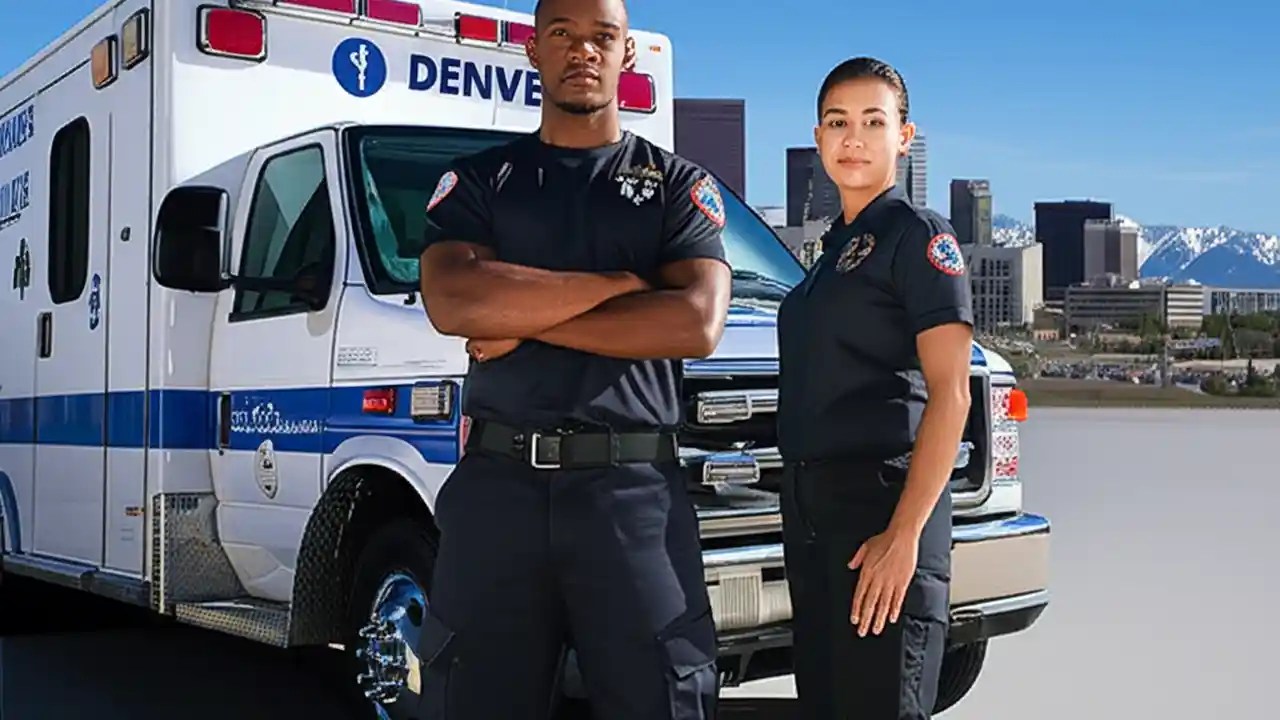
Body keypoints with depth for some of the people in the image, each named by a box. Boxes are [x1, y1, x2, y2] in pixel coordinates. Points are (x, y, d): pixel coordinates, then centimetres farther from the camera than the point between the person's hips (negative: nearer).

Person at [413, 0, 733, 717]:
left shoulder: (681, 185, 11)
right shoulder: (478, 181, 13)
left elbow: (696, 324, -7)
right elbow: (452, 302, -7)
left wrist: (522, 321, -7)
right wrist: (619, 283, -6)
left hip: (636, 493, -1)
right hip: (496, 486, 2)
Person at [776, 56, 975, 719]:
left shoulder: (917, 235, -6)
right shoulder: (836, 245, 18)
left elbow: (949, 393, -14)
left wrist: (905, 533, -22)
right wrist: (802, 509, 11)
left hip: (880, 502, -8)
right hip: (811, 503, 8)